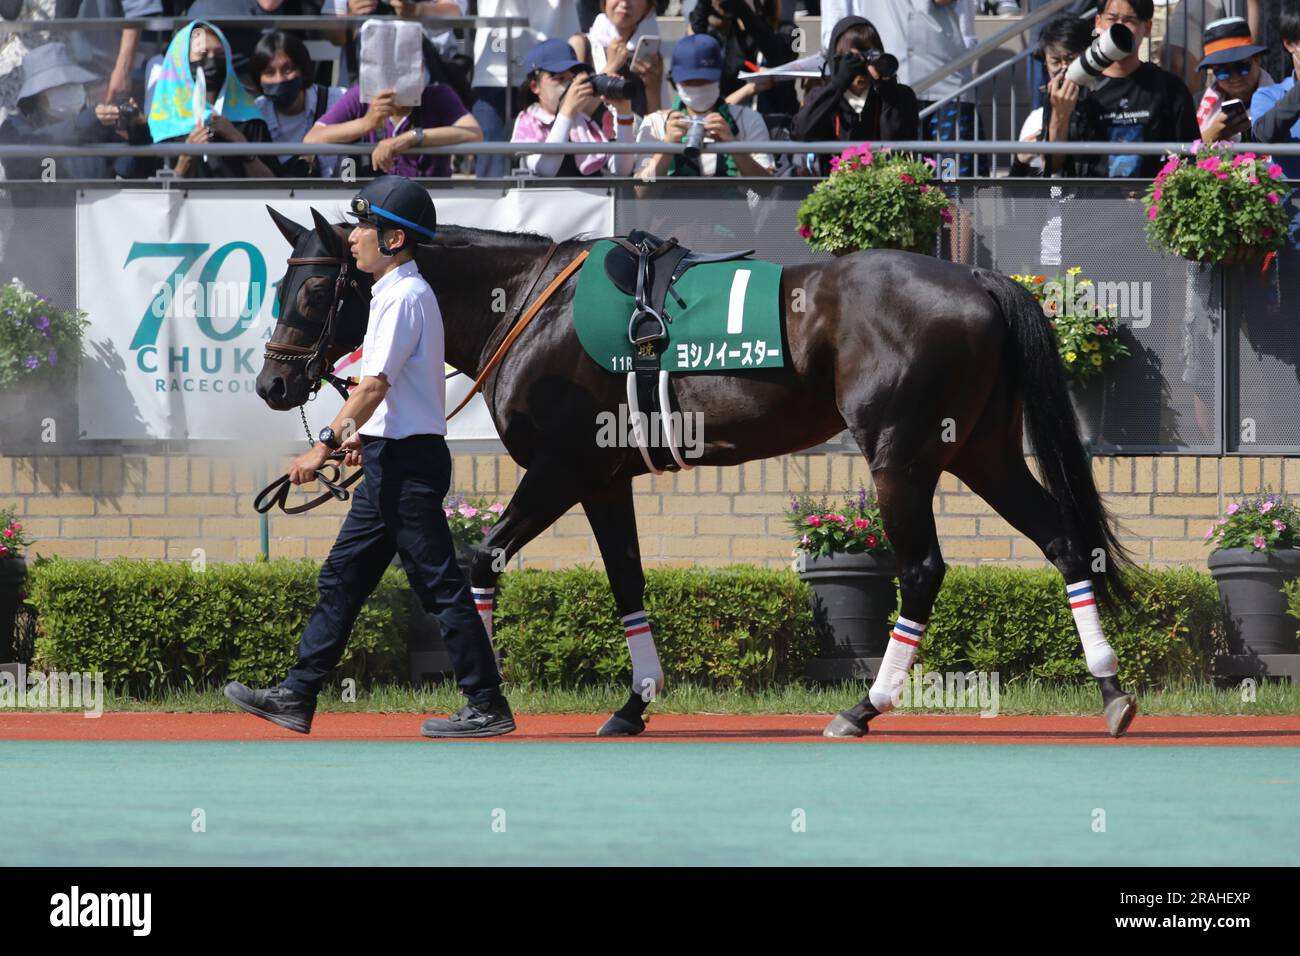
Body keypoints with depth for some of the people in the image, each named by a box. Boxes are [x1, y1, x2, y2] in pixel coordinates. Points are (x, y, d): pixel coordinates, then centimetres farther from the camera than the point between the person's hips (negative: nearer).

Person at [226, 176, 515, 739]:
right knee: (342, 577, 11)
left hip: (408, 461, -10)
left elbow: (376, 382, -23)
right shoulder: (398, 293, 15)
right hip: (391, 463, 10)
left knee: (438, 583, -7)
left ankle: (488, 707, -5)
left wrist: (326, 444, -26)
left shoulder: (404, 297, -15)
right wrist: (365, 436, 25)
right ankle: (297, 697, 14)